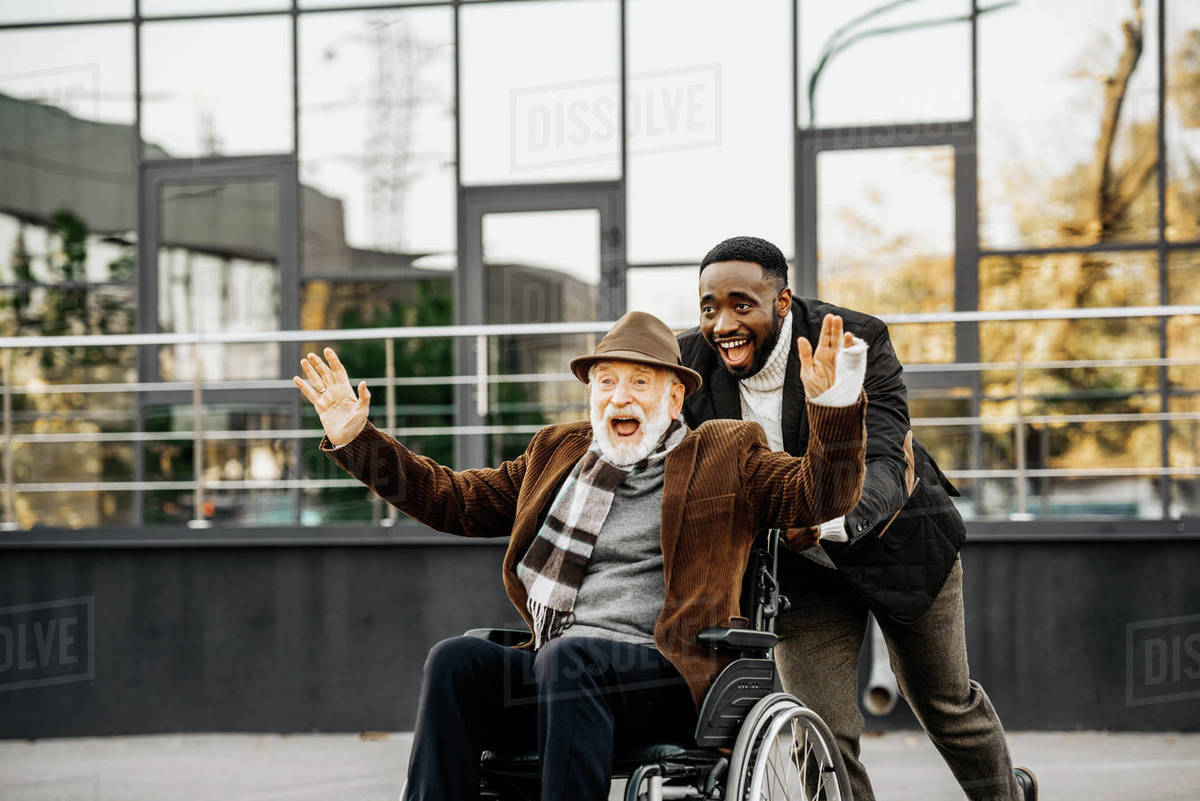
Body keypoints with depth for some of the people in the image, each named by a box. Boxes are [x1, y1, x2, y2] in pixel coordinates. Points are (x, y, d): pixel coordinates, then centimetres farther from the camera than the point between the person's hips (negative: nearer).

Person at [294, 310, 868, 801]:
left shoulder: (727, 455, 14)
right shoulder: (558, 452, 26)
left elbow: (821, 496, 1)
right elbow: (455, 498, 28)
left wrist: (833, 404, -17)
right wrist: (353, 440, 21)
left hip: (670, 675, -4)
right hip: (554, 671, 4)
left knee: (566, 654, -35)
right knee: (455, 660, -25)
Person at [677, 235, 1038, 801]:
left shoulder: (859, 342, -29)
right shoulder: (689, 364, -18)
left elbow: (885, 464, -38)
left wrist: (827, 520, -59)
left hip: (892, 539, -2)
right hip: (799, 568, 2)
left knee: (944, 700, 19)